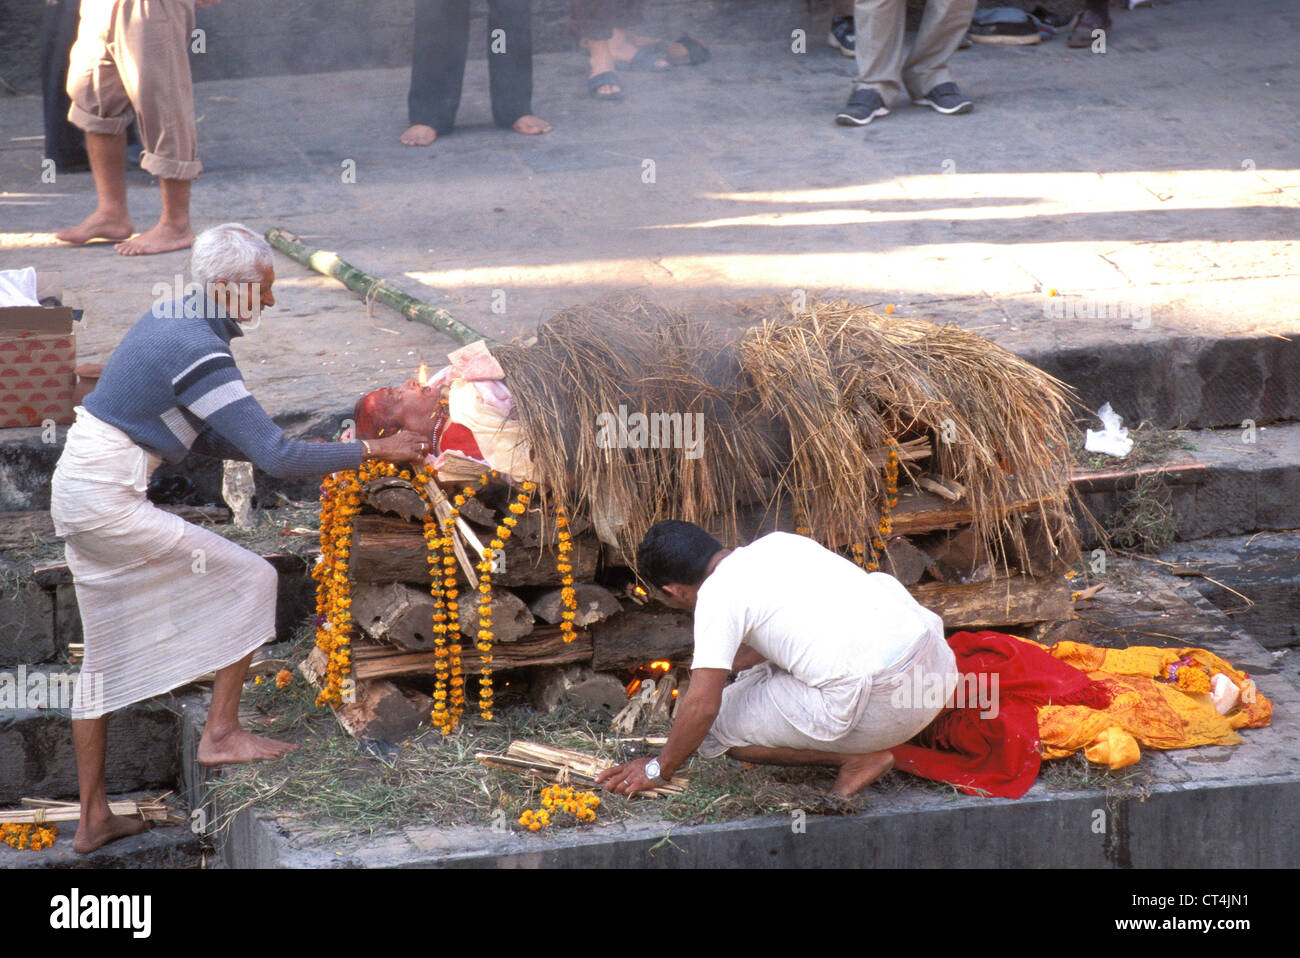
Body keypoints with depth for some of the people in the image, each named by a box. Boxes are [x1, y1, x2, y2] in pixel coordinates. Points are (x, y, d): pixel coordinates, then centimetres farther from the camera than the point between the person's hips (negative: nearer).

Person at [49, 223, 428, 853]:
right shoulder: (200, 354, -19)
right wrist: (375, 450, -15)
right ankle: (221, 732, 2)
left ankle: (92, 818, 20)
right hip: (110, 501, -10)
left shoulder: (171, 320, 11)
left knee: (106, 654, 15)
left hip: (75, 493, 10)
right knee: (251, 578, -3)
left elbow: (196, 435, 20)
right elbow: (277, 457, -22)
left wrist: (277, 450, 13)